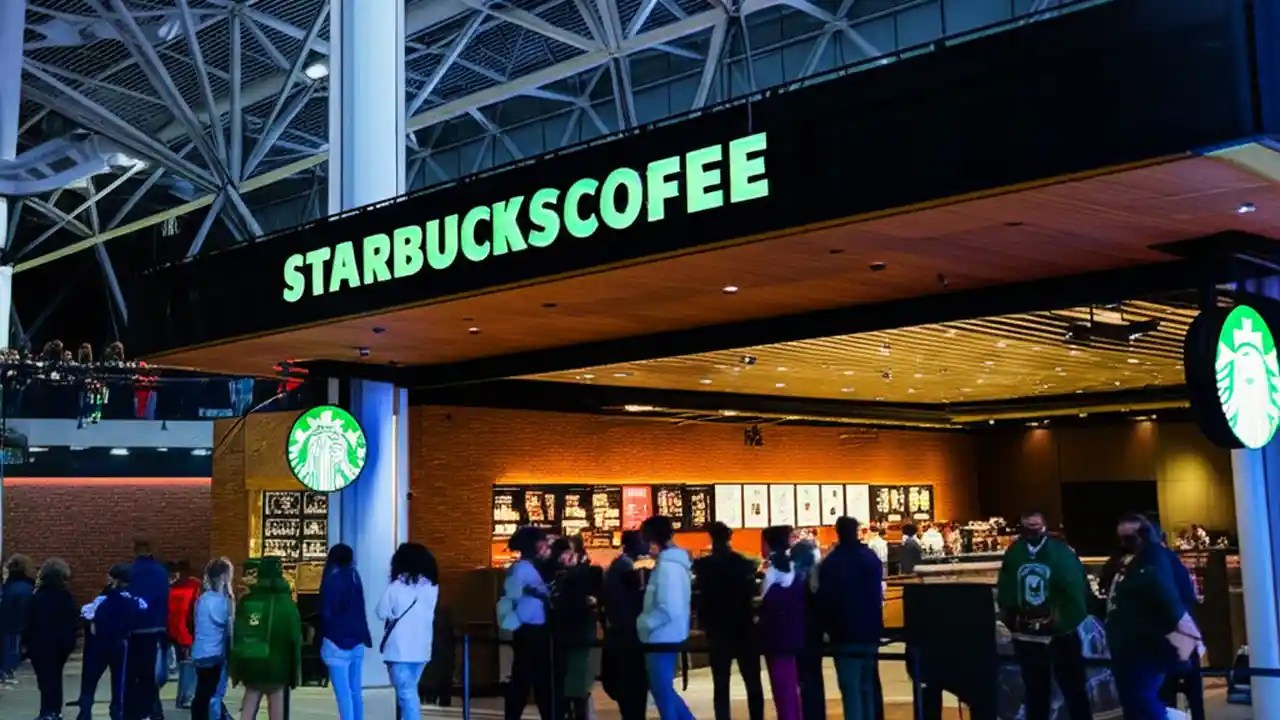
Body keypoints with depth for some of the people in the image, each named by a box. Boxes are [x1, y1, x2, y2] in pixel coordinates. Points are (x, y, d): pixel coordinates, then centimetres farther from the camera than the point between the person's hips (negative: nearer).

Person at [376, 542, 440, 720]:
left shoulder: (396, 587, -12)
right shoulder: (432, 587, 1)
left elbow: (382, 613, -2)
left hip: (399, 649, -5)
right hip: (421, 649, 5)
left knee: (406, 693, -4)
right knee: (409, 691, 20)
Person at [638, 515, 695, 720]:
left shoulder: (666, 566, -19)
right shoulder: (675, 562, 11)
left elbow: (668, 609, -25)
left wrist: (642, 622, -12)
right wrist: (646, 620, 10)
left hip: (662, 638, -10)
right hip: (667, 637, 10)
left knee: (662, 692, 1)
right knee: (663, 689, 18)